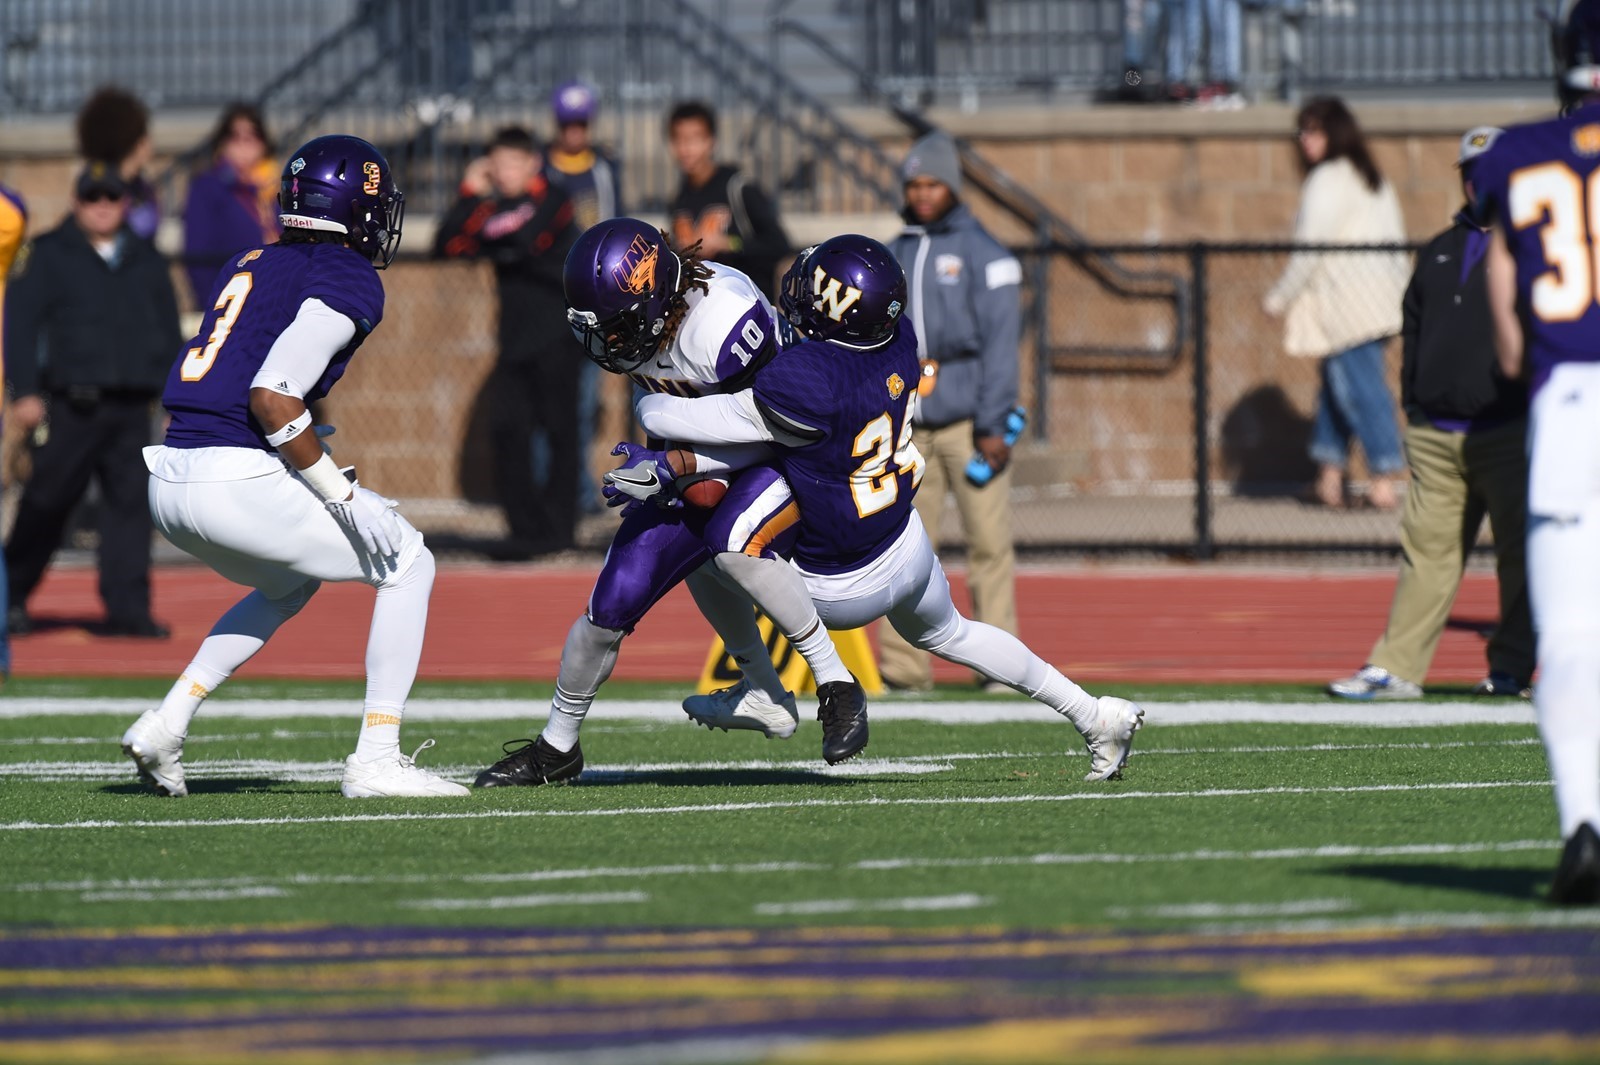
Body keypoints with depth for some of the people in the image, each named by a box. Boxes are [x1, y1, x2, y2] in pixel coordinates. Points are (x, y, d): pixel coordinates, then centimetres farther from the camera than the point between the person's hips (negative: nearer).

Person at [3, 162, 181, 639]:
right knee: (47, 503, -1)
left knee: (130, 502, -4)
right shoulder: (50, 256, 4)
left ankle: (128, 608, -3)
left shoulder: (147, 262, 16)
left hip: (131, 407, 3)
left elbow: (170, 332, 20)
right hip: (71, 406, -3)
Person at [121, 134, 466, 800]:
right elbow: (272, 398, -16)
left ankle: (166, 724, 18)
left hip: (170, 487, 8)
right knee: (408, 565, 10)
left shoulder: (247, 266, 21)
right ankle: (375, 759, 3)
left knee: (290, 584, 33)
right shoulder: (349, 281, -5)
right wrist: (342, 495, -11)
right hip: (240, 485, -8)